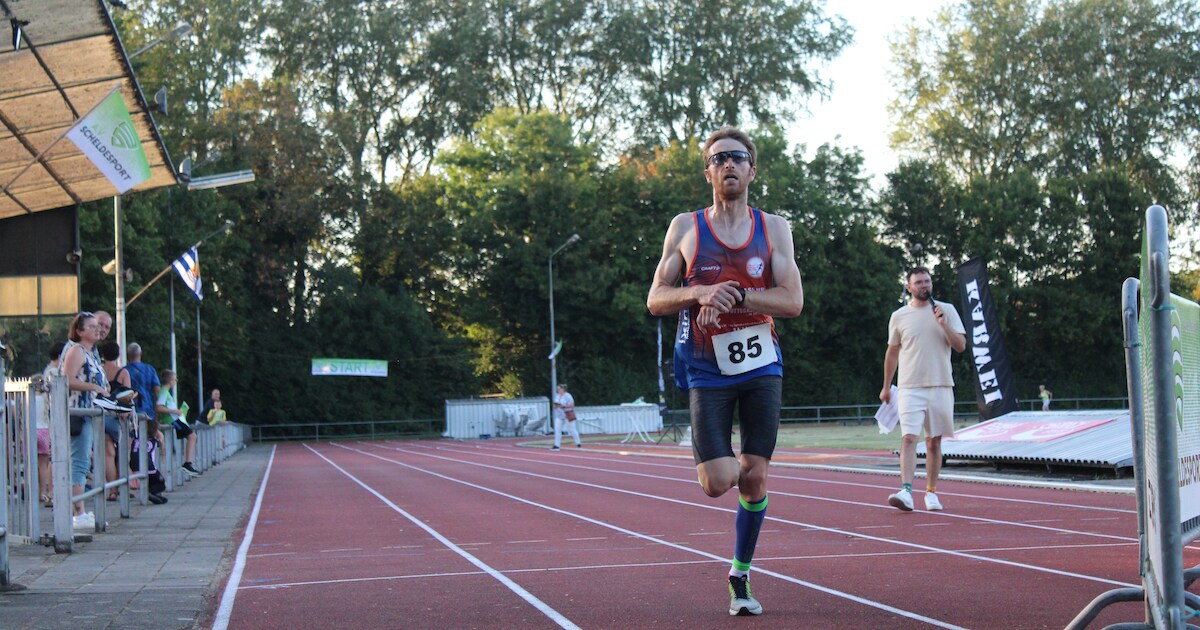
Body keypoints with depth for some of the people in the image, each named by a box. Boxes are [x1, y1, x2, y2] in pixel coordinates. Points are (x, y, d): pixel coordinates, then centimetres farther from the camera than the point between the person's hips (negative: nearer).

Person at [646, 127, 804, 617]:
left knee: (755, 478, 2)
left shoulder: (774, 228, 3)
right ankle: (726, 462, 27)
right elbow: (655, 300, -1)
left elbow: (793, 301, -6)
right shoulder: (685, 228, 2)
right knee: (718, 482, -11)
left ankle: (740, 577, 20)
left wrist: (733, 297, -18)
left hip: (762, 367, 1)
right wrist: (701, 292, -19)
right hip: (708, 371, -1)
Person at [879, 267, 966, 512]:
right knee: (909, 438, -15)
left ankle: (931, 492, 16)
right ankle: (906, 492, -24)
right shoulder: (899, 316, 6)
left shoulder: (947, 310, 5)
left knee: (934, 442, 6)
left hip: (941, 386, 1)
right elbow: (892, 352, 14)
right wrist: (886, 387, 16)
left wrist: (943, 324, -15)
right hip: (910, 388, -1)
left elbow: (961, 345, -1)